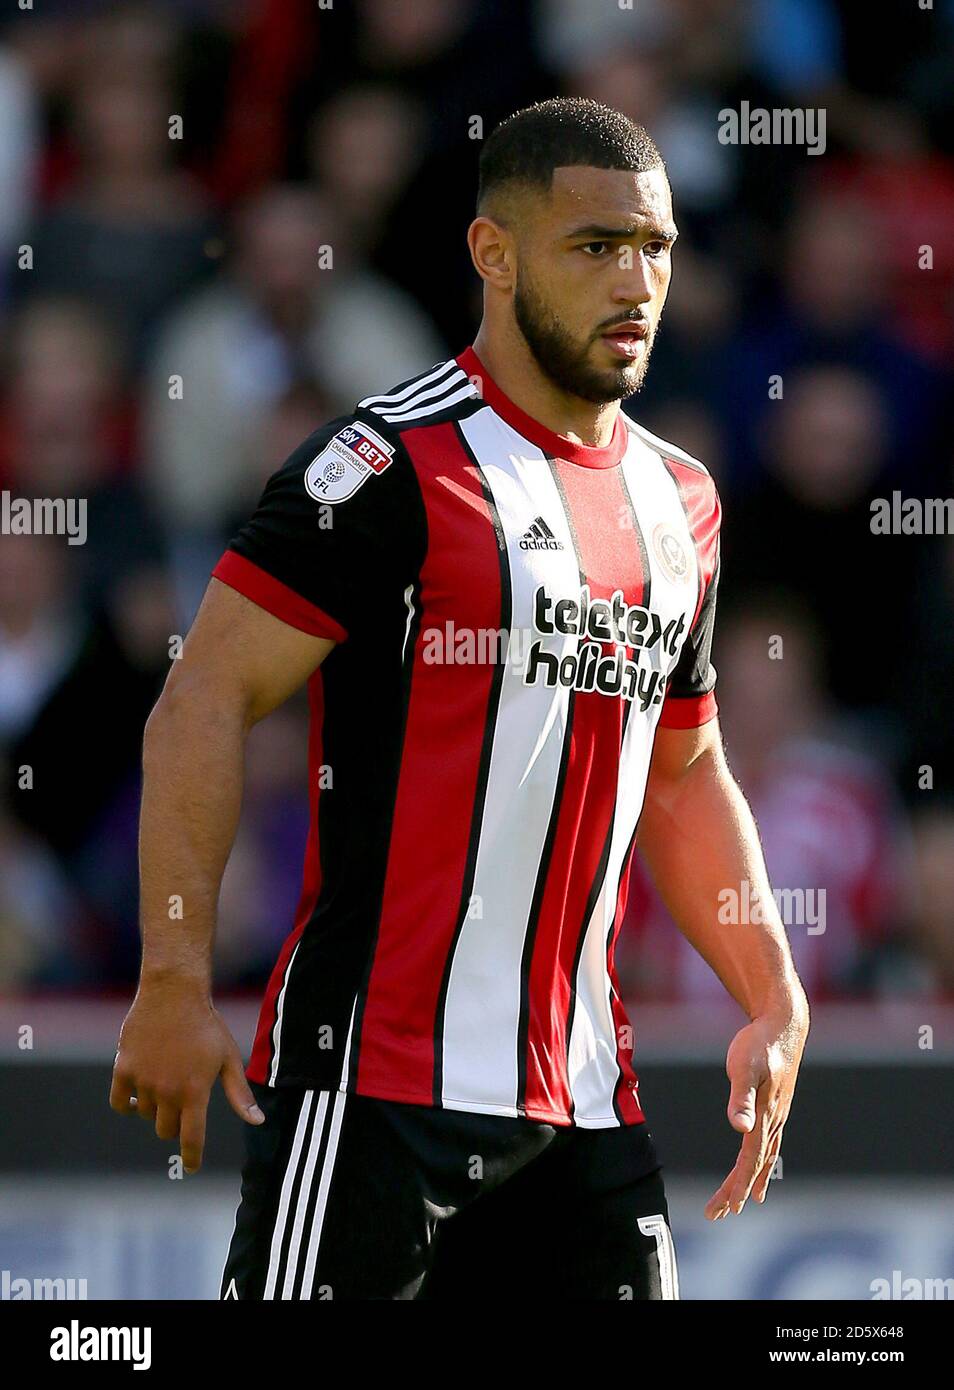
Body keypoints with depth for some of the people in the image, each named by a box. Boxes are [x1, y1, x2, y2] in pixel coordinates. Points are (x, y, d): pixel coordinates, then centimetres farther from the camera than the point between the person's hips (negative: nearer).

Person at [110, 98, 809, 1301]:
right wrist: (175, 983, -17)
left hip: (584, 1097, 7)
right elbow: (204, 703, -12)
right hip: (377, 1074, -7)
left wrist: (775, 1004, 16)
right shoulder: (391, 468, -9)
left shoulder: (680, 503, 15)